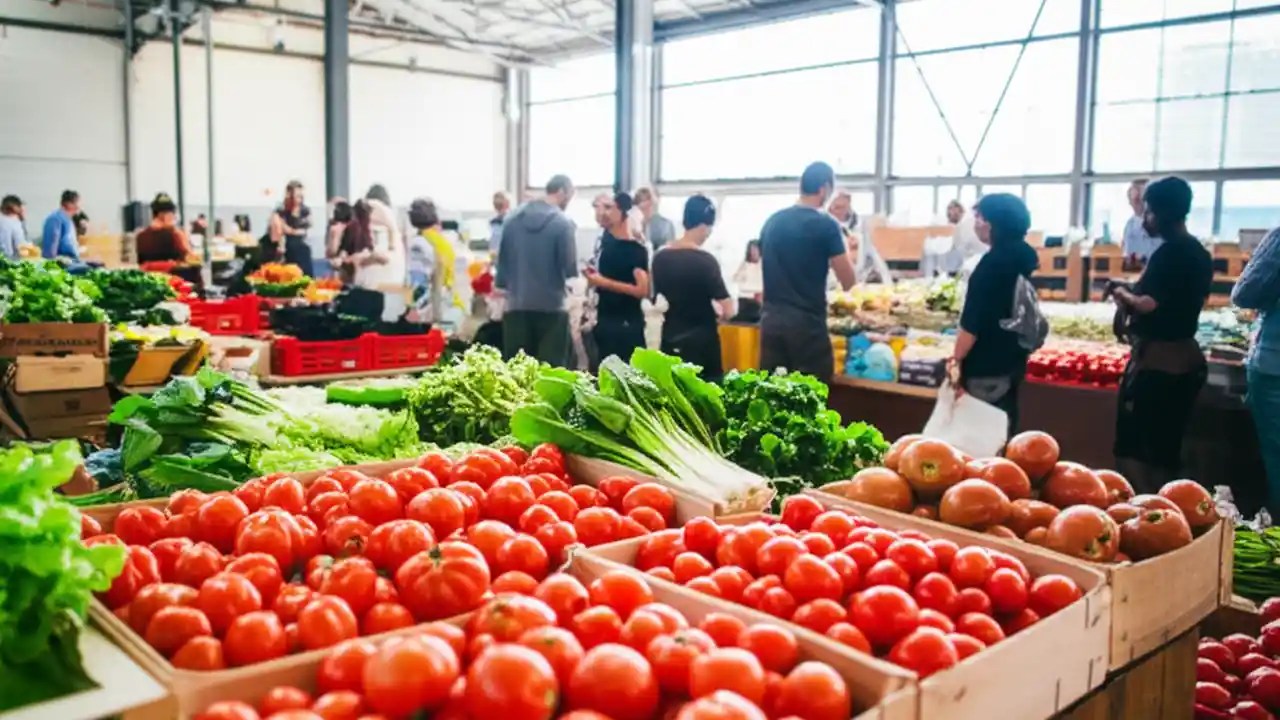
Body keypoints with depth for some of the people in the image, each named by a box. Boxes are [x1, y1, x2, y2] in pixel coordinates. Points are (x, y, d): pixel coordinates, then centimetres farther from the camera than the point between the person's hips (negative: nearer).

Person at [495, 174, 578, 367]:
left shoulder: (513, 218, 6)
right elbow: (570, 268, -10)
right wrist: (574, 271, 11)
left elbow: (502, 259, 10)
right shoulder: (562, 222, -9)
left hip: (516, 305, 5)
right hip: (550, 305, -5)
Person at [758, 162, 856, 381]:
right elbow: (848, 281, -6)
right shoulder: (825, 225, -9)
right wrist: (845, 250, 11)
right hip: (807, 323, -6)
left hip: (770, 320, 6)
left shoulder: (771, 222, 10)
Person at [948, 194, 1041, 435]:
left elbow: (972, 321, -21)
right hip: (1014, 357, 8)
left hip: (987, 364, -8)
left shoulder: (993, 262, -22)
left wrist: (957, 360, -14)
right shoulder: (1025, 256, 4)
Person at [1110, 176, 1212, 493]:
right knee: (1165, 452, 15)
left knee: (1132, 450, -5)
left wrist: (1121, 293, -3)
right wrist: (1132, 294, 15)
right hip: (1186, 361, 10)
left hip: (1158, 363, -9)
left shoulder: (1169, 253, -16)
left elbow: (1148, 305, -22)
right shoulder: (1199, 253, 13)